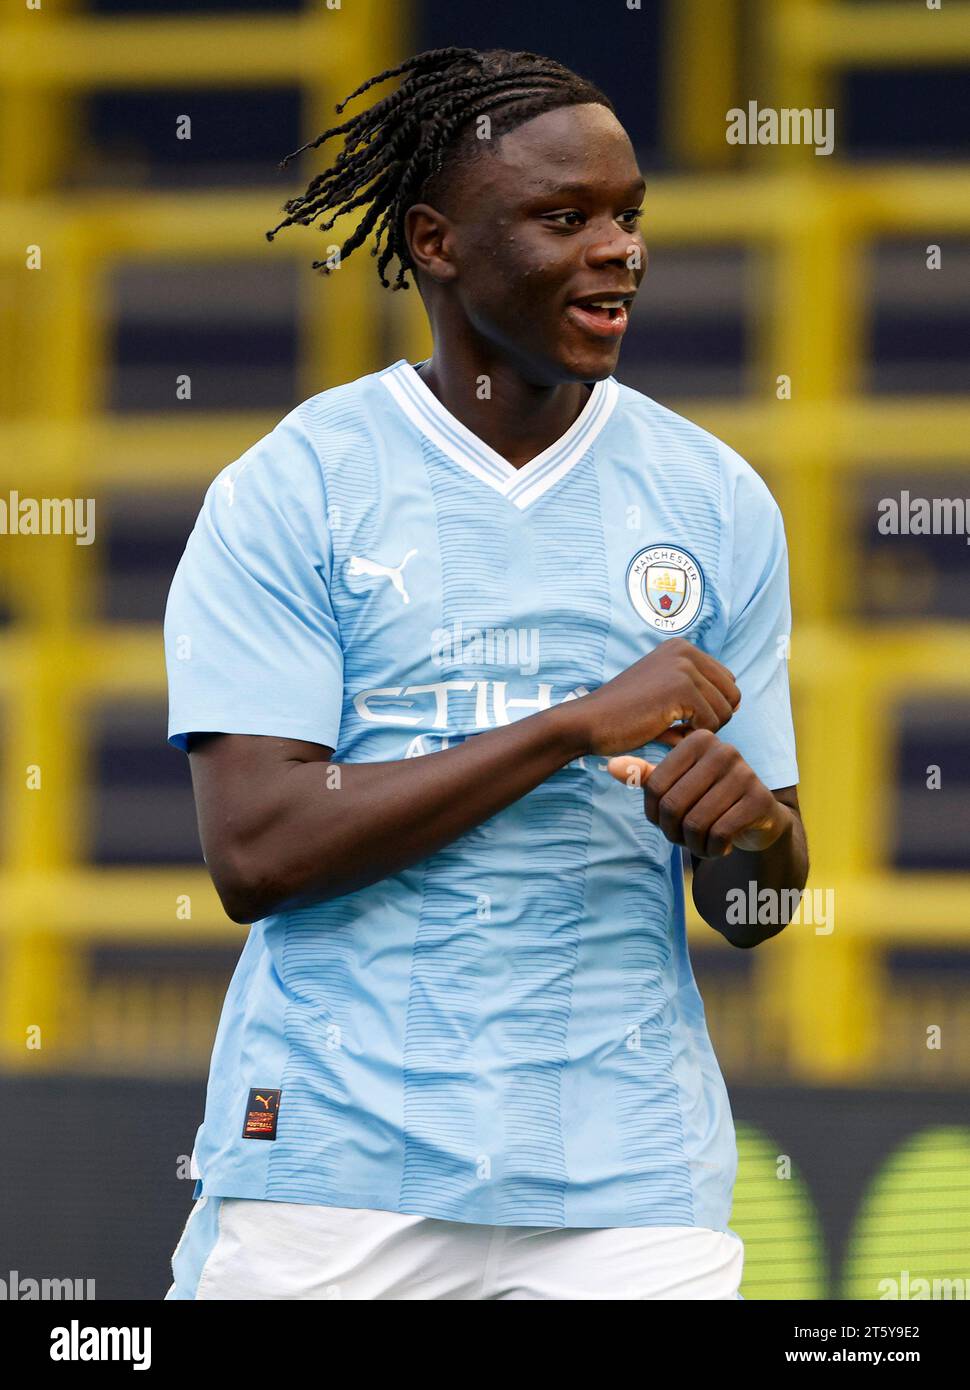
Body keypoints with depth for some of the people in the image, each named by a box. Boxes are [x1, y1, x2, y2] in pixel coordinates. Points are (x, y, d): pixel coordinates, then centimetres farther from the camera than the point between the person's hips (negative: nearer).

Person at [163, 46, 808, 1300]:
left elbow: (752, 912, 11)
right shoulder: (288, 492, -2)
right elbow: (253, 854, -13)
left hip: (626, 1187, 2)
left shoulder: (715, 503, 8)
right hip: (330, 1171, -2)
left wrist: (748, 828, -13)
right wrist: (581, 725, -15)